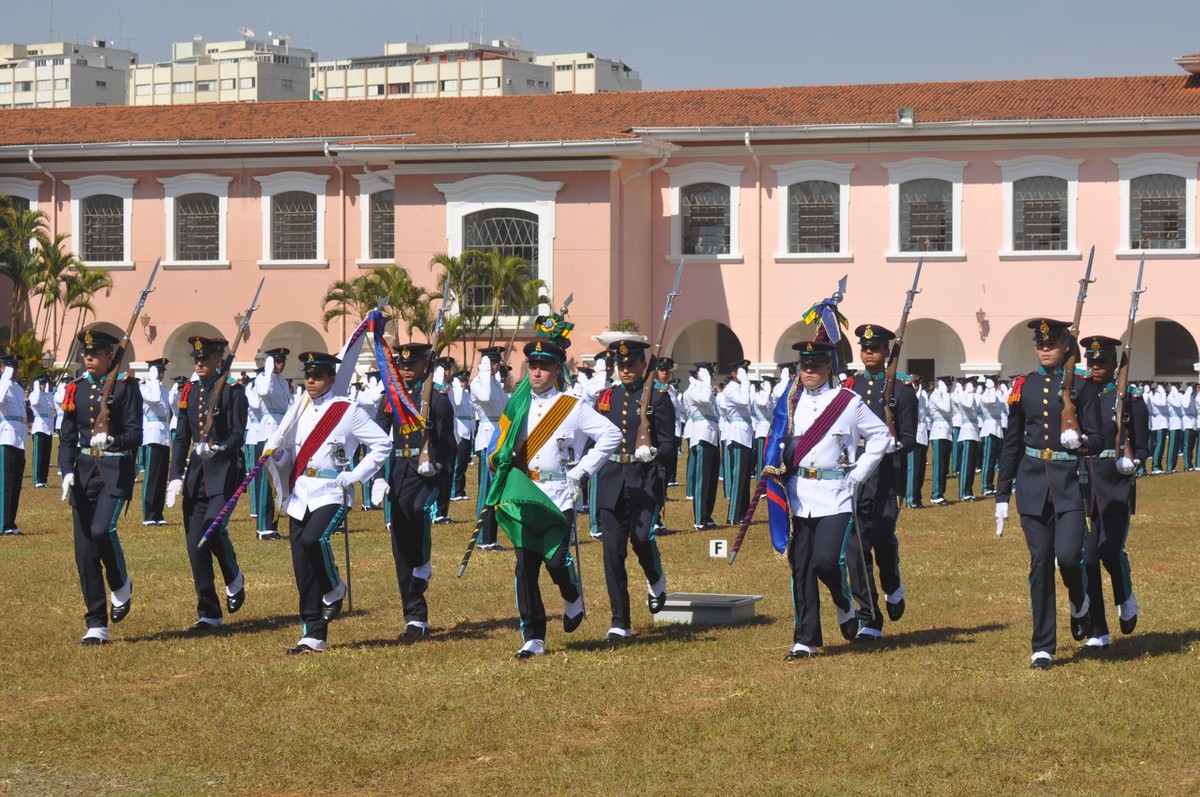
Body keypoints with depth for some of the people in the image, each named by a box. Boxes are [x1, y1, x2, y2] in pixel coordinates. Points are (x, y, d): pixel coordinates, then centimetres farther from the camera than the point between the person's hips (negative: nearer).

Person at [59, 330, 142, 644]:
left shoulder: (125, 386, -3)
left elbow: (135, 435, -7)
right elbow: (67, 437, 10)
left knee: (102, 530, -26)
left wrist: (111, 440, -27)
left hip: (116, 469, -4)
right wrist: (67, 472, -5)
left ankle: (120, 584, 6)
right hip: (84, 470, 5)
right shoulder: (76, 389, 9)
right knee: (84, 550, 0)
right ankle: (96, 626, 6)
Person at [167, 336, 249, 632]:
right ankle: (209, 615, 8)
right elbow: (182, 437, 13)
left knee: (213, 528, -22)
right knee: (195, 542, 1)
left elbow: (238, 434, -11)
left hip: (224, 470, -5)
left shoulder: (233, 390, -4)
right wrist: (176, 477, 5)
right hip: (196, 471, 5)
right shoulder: (189, 392, 12)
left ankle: (234, 579, 10)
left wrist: (218, 448, -30)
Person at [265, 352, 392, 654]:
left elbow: (383, 444, -2)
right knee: (302, 567, 2)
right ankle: (313, 637, 8)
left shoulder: (348, 410, -2)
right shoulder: (299, 411, 14)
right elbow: (286, 450, 23)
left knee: (313, 539, -31)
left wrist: (354, 476, -8)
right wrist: (276, 454, -1)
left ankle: (334, 590, -2)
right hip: (299, 496, 6)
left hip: (331, 493, -6)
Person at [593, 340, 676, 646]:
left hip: (646, 481, -4)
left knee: (641, 538, -20)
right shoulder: (605, 398, 13)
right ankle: (620, 623, 6)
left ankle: (656, 580, 17)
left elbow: (668, 442, -2)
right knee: (613, 551, -1)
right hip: (611, 482, 4)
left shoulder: (658, 398, 1)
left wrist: (652, 453, -21)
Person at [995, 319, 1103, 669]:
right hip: (1033, 482, 2)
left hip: (1069, 482, -2)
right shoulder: (1023, 386, 8)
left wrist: (1080, 440, -24)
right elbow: (1011, 443, 12)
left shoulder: (1081, 386, 0)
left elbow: (1098, 440, 0)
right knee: (1040, 563, 2)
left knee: (1068, 555, -16)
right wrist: (1002, 495, 10)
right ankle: (1043, 648, 8)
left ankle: (1079, 602, 20)